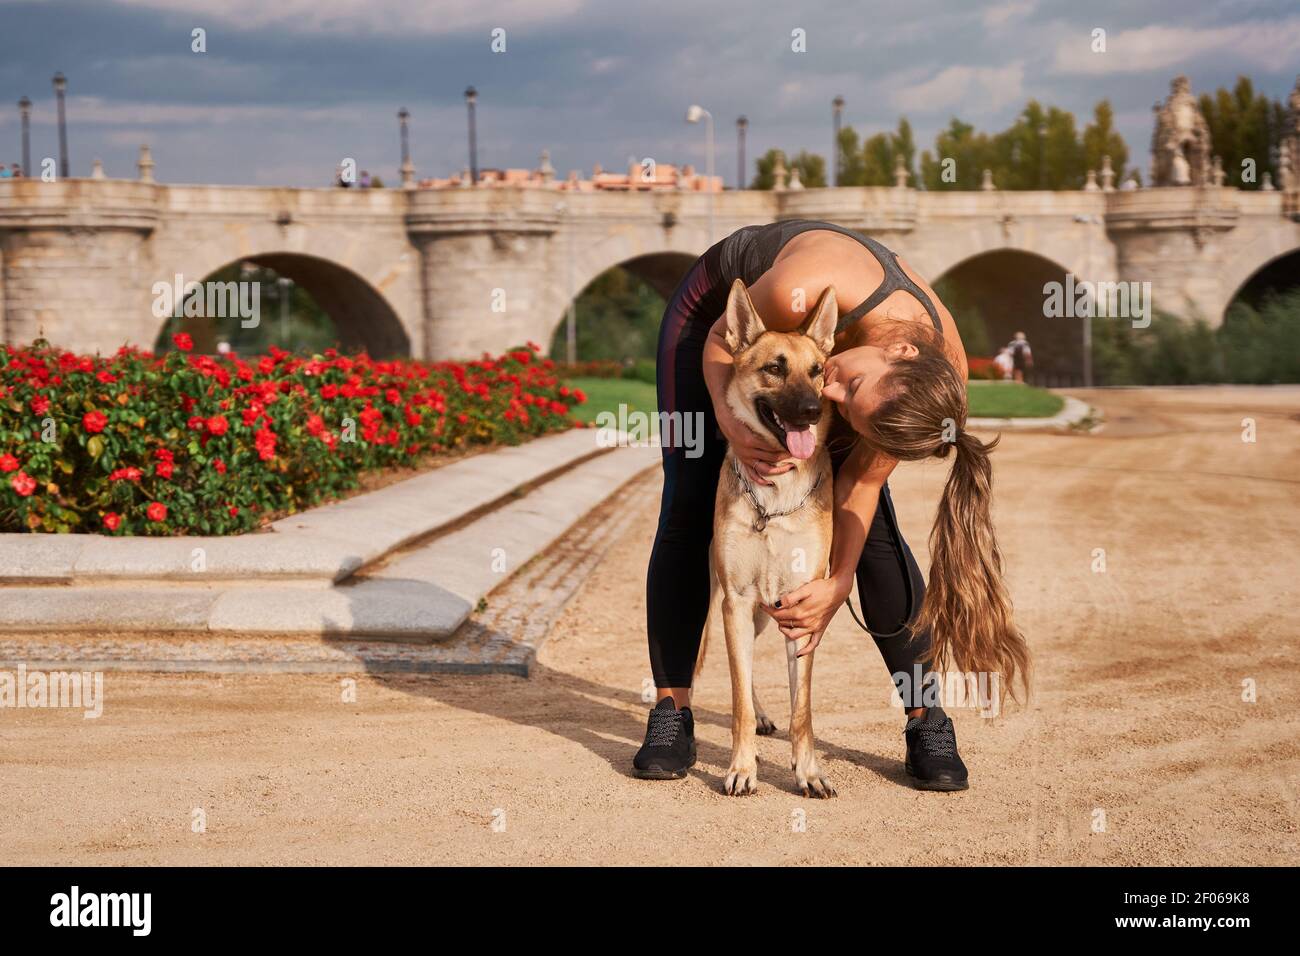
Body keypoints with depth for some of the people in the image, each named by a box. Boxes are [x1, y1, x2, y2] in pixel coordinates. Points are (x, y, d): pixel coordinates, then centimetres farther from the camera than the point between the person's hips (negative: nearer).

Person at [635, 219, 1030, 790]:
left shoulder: (942, 370, -34)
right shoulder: (803, 289, -46)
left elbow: (861, 483, -20)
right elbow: (722, 341, -23)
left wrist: (838, 584, -27)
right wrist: (730, 421, -40)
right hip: (717, 306, -1)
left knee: (872, 523, -11)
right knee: (688, 508, -9)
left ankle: (927, 722, 0)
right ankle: (671, 715, 1)